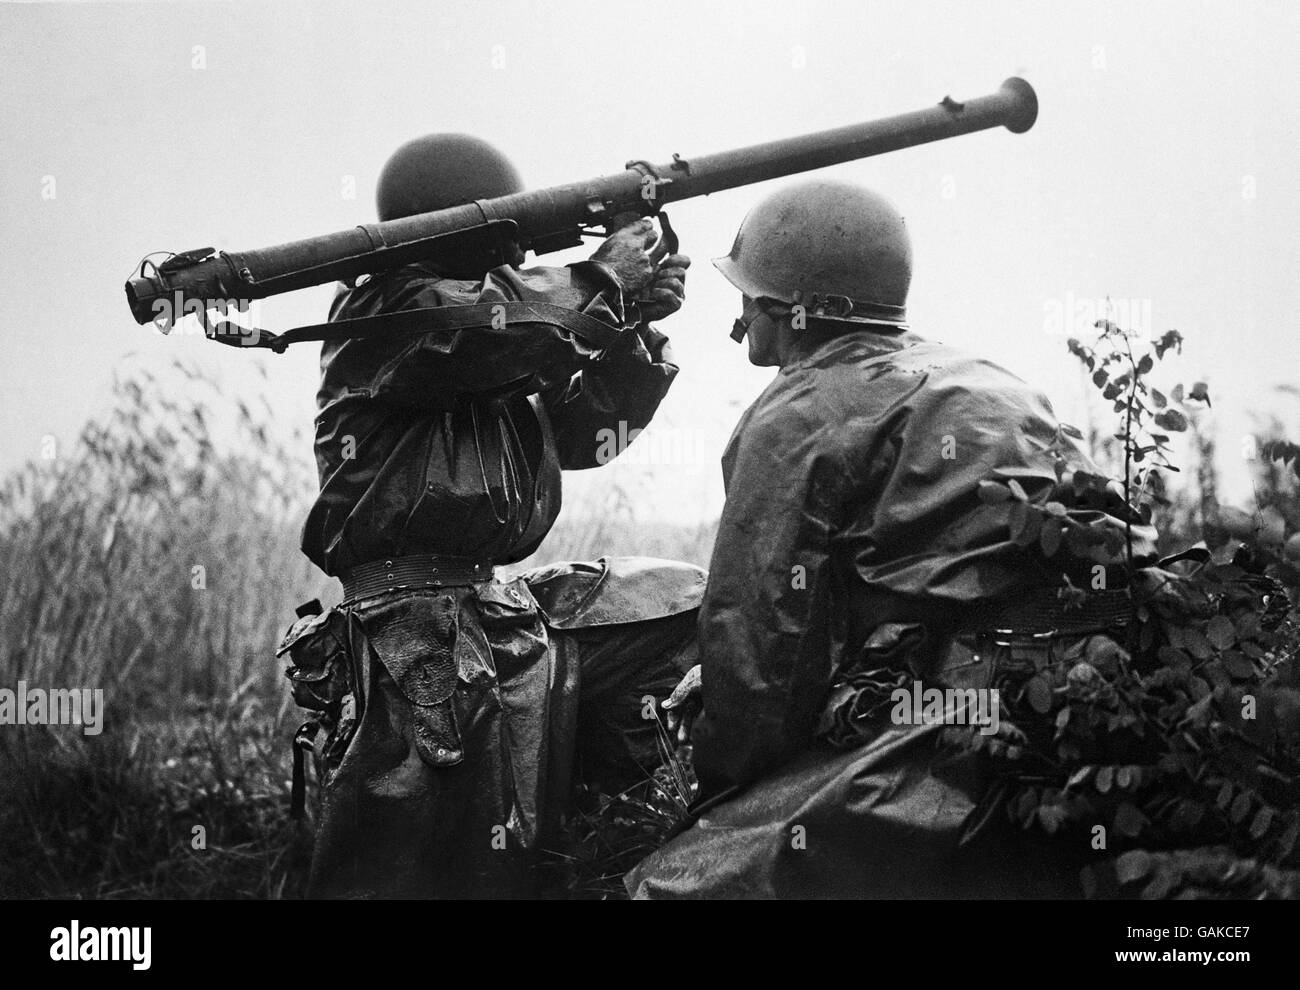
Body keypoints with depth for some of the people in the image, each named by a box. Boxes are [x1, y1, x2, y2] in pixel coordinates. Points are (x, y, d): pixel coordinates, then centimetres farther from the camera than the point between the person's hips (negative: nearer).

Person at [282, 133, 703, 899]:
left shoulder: (501, 366, 19)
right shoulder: (387, 315, -9)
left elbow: (582, 428, 20)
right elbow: (502, 324, -26)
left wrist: (635, 325, 4)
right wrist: (604, 281, -9)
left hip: (508, 613, 9)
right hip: (420, 640, -9)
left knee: (689, 607, 11)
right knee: (425, 868, -10)